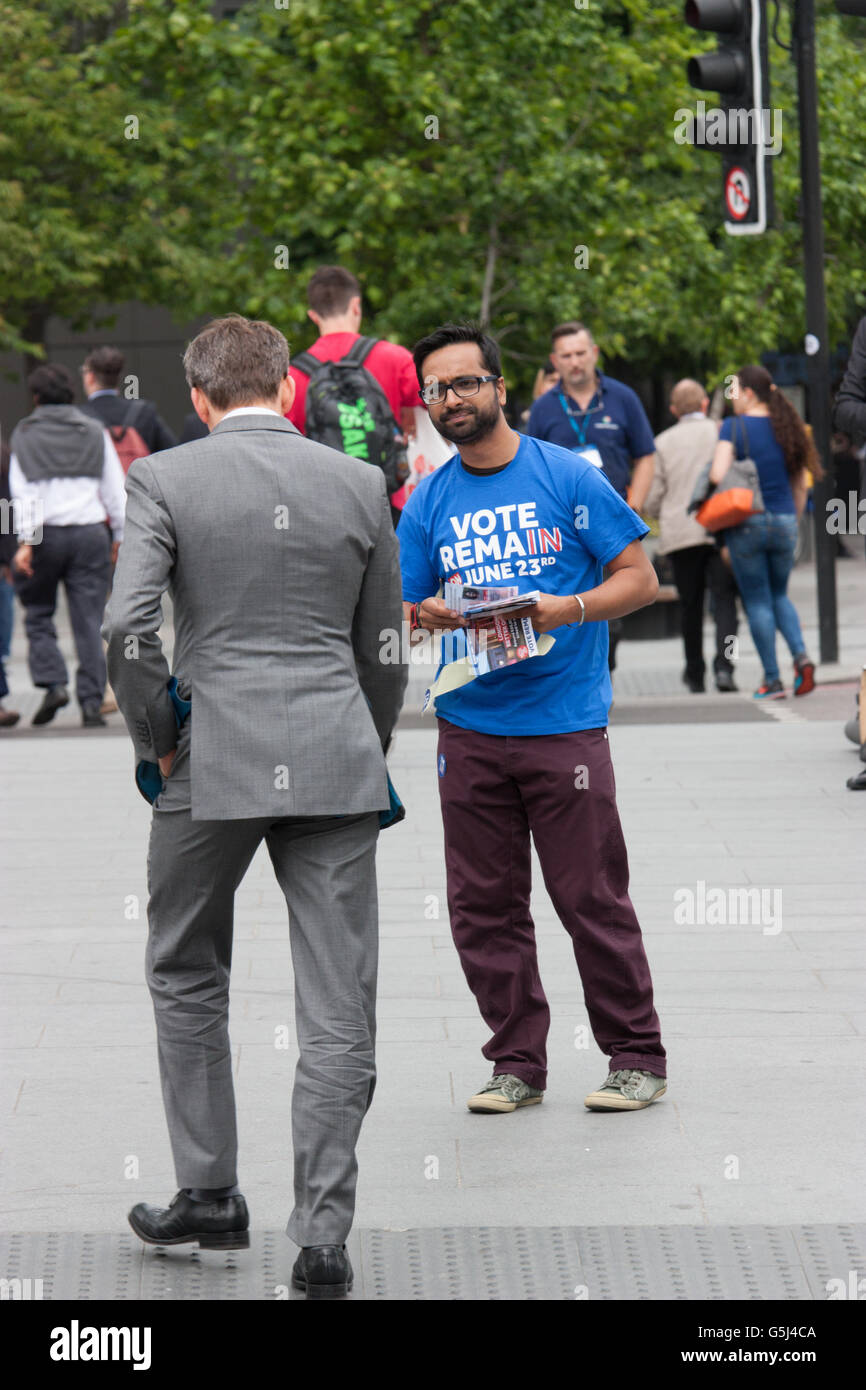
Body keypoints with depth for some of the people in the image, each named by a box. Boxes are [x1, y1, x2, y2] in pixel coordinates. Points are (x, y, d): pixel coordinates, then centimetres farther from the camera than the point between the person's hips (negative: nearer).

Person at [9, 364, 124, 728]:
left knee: (38, 614, 13)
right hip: (90, 533, 2)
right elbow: (115, 489, 7)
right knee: (88, 622, 2)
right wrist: (120, 535, 13)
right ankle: (91, 703, -2)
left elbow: (22, 491, -5)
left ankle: (52, 683, -6)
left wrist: (26, 540, -9)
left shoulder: (24, 434, 3)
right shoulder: (95, 432, 9)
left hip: (45, 534, -1)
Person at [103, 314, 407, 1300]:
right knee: (338, 1010, 3)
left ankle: (208, 1196, 23)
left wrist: (154, 738, 1)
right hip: (334, 767, 1)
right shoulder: (358, 484, 5)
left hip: (213, 766, -1)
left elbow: (127, 628, -14)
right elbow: (382, 649, 10)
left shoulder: (165, 480, -4)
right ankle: (322, 1239, 0)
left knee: (186, 977, 20)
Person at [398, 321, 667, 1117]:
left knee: (594, 900, -3)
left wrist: (569, 610, -17)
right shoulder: (429, 502, 10)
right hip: (469, 729, 4)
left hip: (564, 721, -4)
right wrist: (424, 616, -9)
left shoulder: (568, 477, 0)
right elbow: (402, 611, 14)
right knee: (483, 908, 4)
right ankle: (517, 1065, 15)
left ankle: (637, 1059, 8)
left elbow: (639, 577, -1)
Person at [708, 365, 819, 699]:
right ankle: (801, 655, -4)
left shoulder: (733, 427, -9)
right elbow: (800, 486, 10)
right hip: (784, 521, 4)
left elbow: (717, 475, -19)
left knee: (757, 602, 4)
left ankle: (772, 680, 3)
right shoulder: (786, 427, 6)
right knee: (779, 595, 20)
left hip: (746, 522, -4)